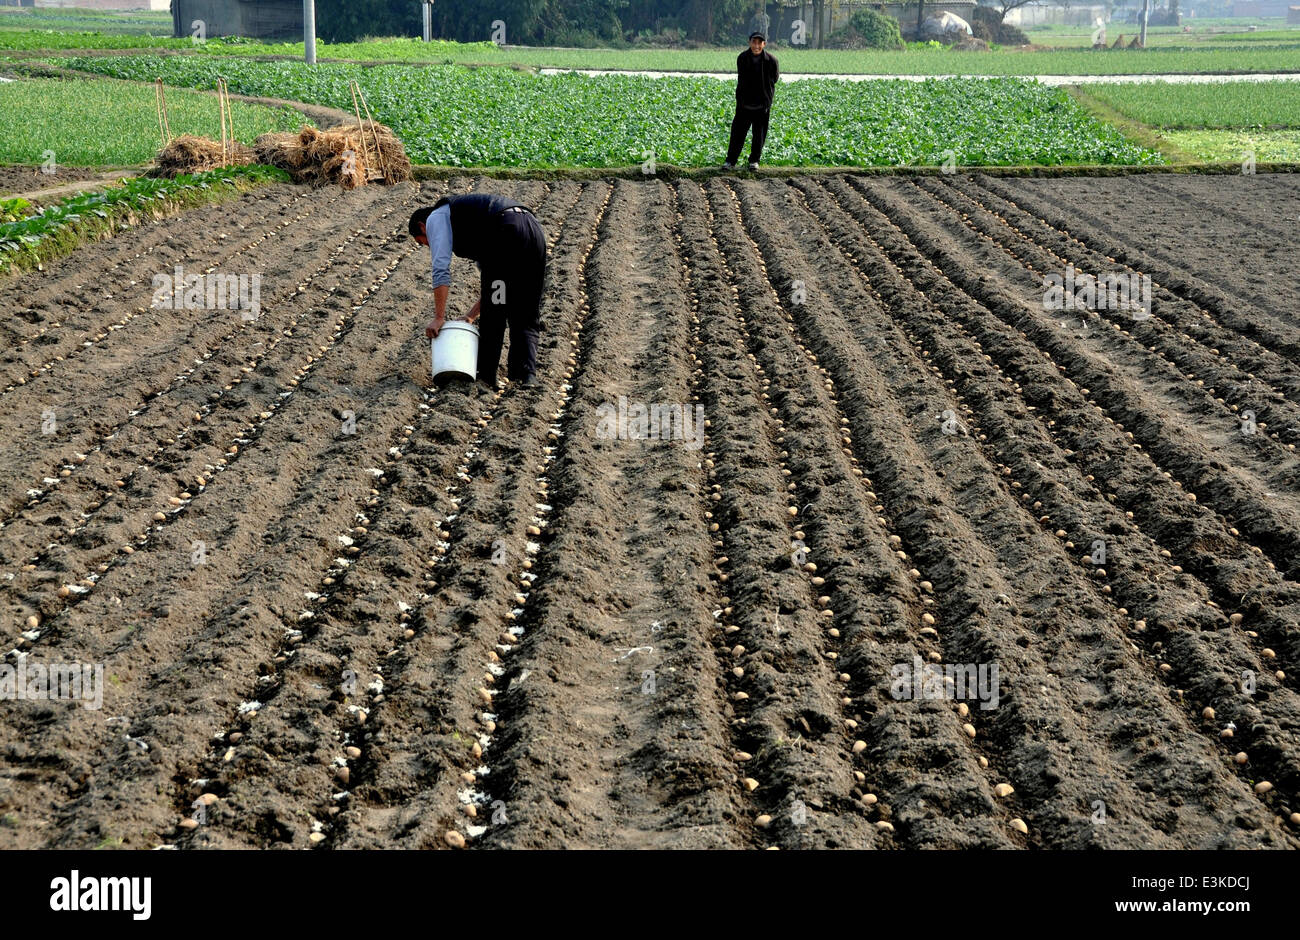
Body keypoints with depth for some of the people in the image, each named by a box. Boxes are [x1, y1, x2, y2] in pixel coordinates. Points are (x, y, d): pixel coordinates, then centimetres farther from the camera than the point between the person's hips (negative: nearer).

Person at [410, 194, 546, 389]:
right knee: (526, 319, 13)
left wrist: (439, 318, 2)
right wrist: (472, 316, 35)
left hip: (506, 234, -8)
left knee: (493, 314, 6)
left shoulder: (436, 218, 17)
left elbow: (441, 268, 2)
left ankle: (486, 376, 12)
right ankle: (526, 376, 3)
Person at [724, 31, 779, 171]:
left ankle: (754, 160, 21)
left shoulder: (771, 60, -10)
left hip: (762, 105, -1)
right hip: (744, 104, 1)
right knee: (738, 132, 2)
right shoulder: (742, 58, -4)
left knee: (759, 135, 7)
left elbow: (774, 79, 3)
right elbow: (741, 80, 9)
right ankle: (731, 160, 11)